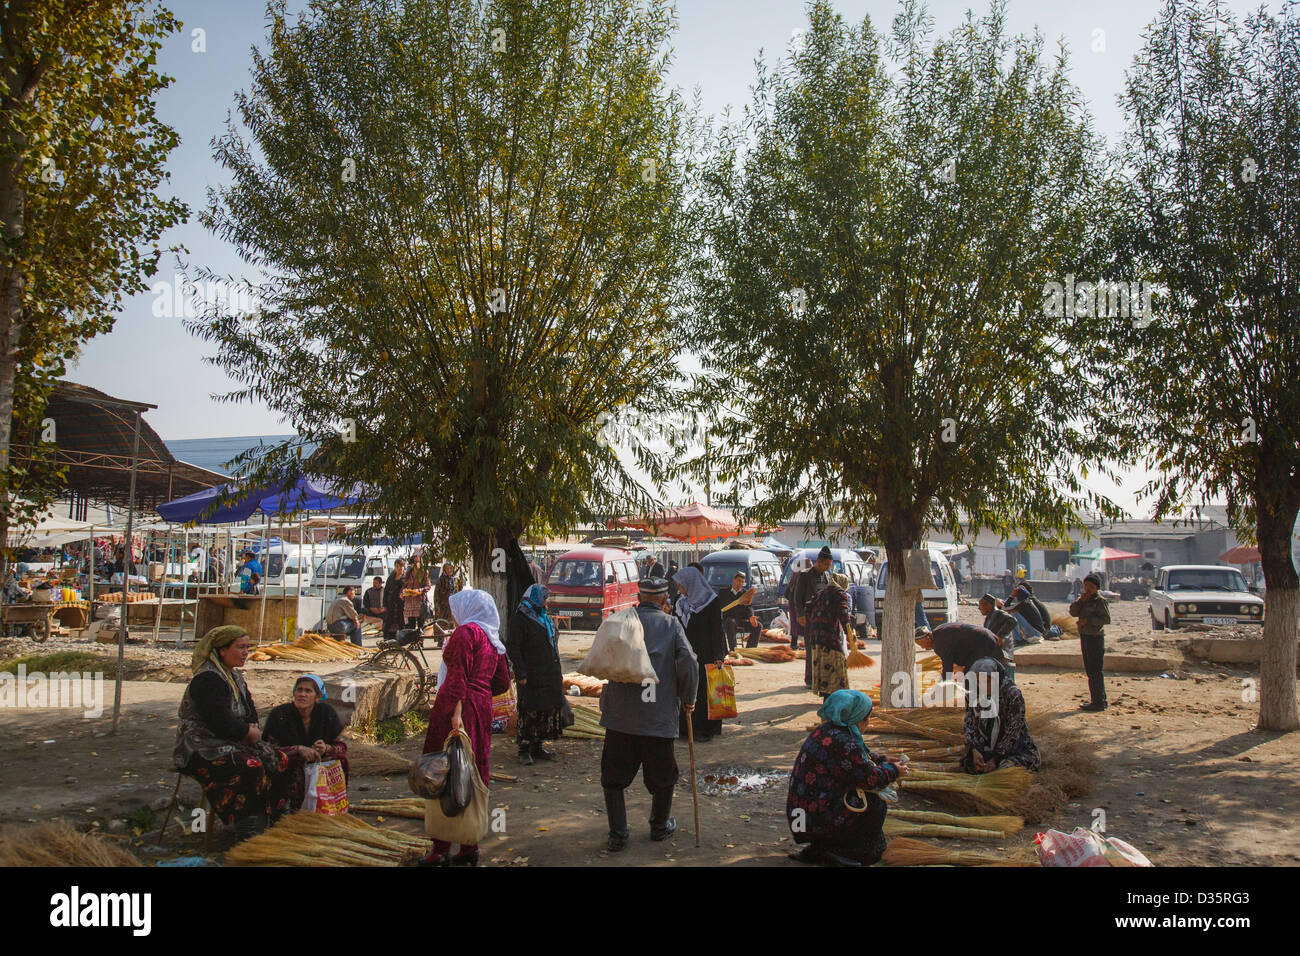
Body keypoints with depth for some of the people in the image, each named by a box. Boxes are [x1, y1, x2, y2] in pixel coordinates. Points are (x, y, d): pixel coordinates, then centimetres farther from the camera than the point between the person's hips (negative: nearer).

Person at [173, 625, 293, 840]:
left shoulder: (234, 676, 13)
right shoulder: (208, 679, -18)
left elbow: (250, 709, 20)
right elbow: (220, 722, -25)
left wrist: (252, 729, -2)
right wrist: (249, 732, -11)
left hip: (229, 741, 10)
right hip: (202, 748, -9)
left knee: (280, 761, -7)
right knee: (252, 767, -31)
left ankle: (279, 817, -2)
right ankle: (248, 832, -26)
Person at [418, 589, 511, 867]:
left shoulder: (465, 632, -7)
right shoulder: (493, 640, 16)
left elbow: (458, 675, -18)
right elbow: (502, 683, 17)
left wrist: (456, 710, -26)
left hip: (458, 710, -8)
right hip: (483, 709, 8)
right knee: (474, 776, 11)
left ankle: (442, 850, -1)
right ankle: (470, 848, 17)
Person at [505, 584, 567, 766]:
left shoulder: (544, 618, 18)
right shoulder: (519, 619, -8)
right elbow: (512, 647, -14)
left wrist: (557, 673, 21)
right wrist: (521, 673, -19)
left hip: (549, 674, 8)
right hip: (531, 676, -8)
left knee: (546, 710, 10)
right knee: (530, 712, -6)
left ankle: (537, 747, 21)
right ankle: (524, 749, 4)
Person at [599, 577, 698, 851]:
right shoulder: (670, 624, -1)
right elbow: (688, 662, -12)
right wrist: (689, 699, 1)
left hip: (619, 715, 1)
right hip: (659, 714, -1)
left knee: (614, 776, 12)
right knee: (662, 775, 17)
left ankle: (618, 833, 11)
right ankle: (660, 827, 31)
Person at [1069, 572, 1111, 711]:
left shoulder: (1100, 600, -10)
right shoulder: (1085, 599, 14)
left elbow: (1106, 619, -18)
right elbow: (1073, 612, 6)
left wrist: (1088, 620, -22)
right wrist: (1081, 601, -7)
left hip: (1095, 637, -9)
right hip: (1085, 636, 9)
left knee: (1095, 671, -6)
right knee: (1090, 671, 13)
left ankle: (1099, 702, -2)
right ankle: (1097, 700, 22)